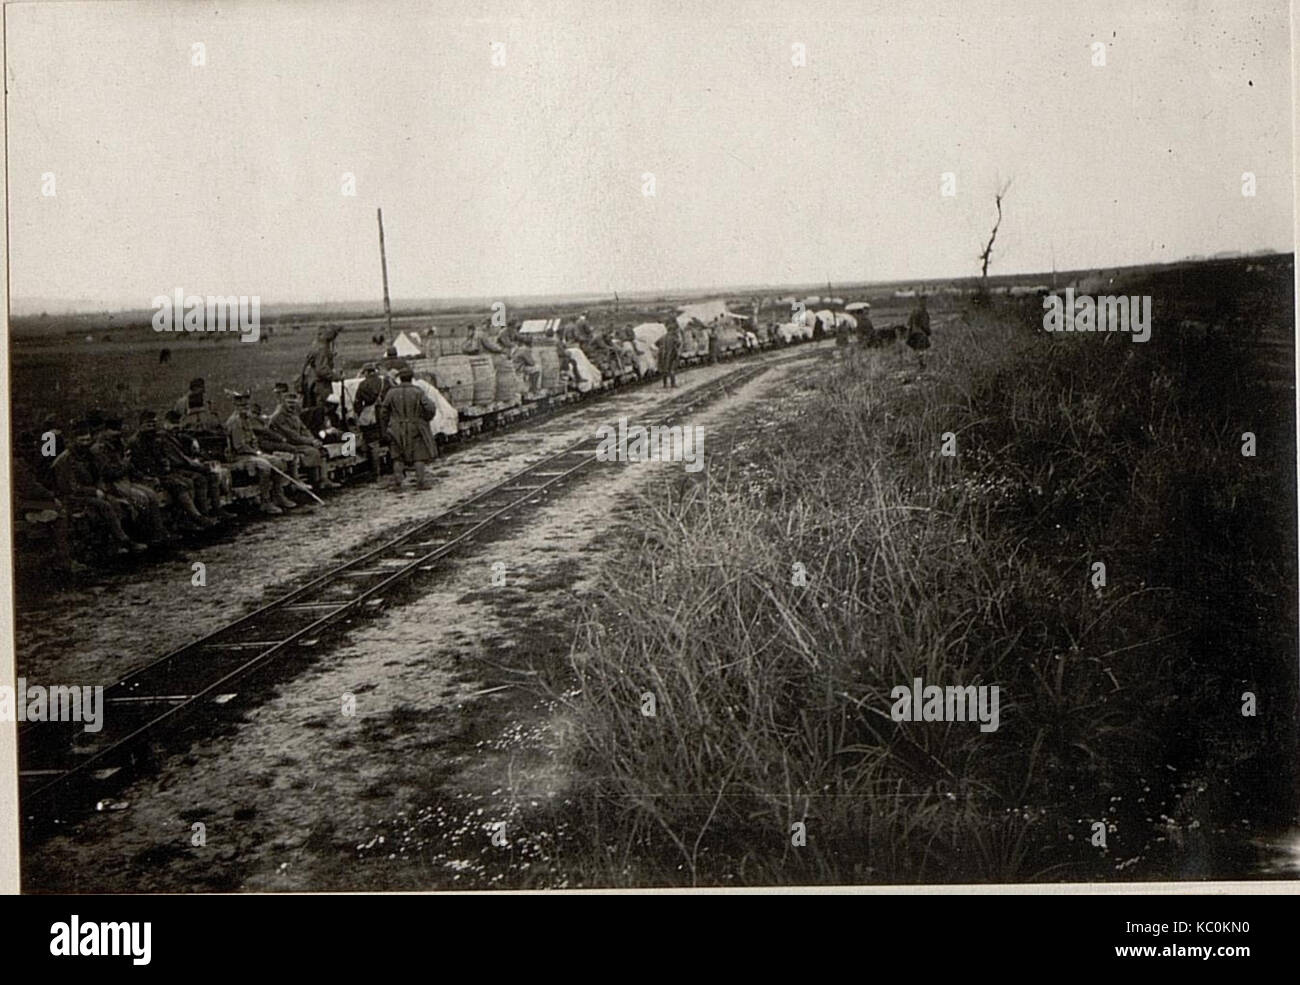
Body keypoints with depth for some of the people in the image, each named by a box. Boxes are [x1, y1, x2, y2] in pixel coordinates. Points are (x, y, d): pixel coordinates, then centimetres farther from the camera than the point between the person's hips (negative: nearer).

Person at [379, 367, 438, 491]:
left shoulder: (391, 393, -1)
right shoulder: (418, 392, -6)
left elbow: (383, 412, 1)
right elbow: (430, 408, -12)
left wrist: (387, 427, 14)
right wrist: (425, 420, 6)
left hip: (397, 429, 1)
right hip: (415, 429, -1)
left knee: (398, 457, 11)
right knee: (419, 455, 6)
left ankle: (397, 482, 4)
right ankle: (421, 482, 1)